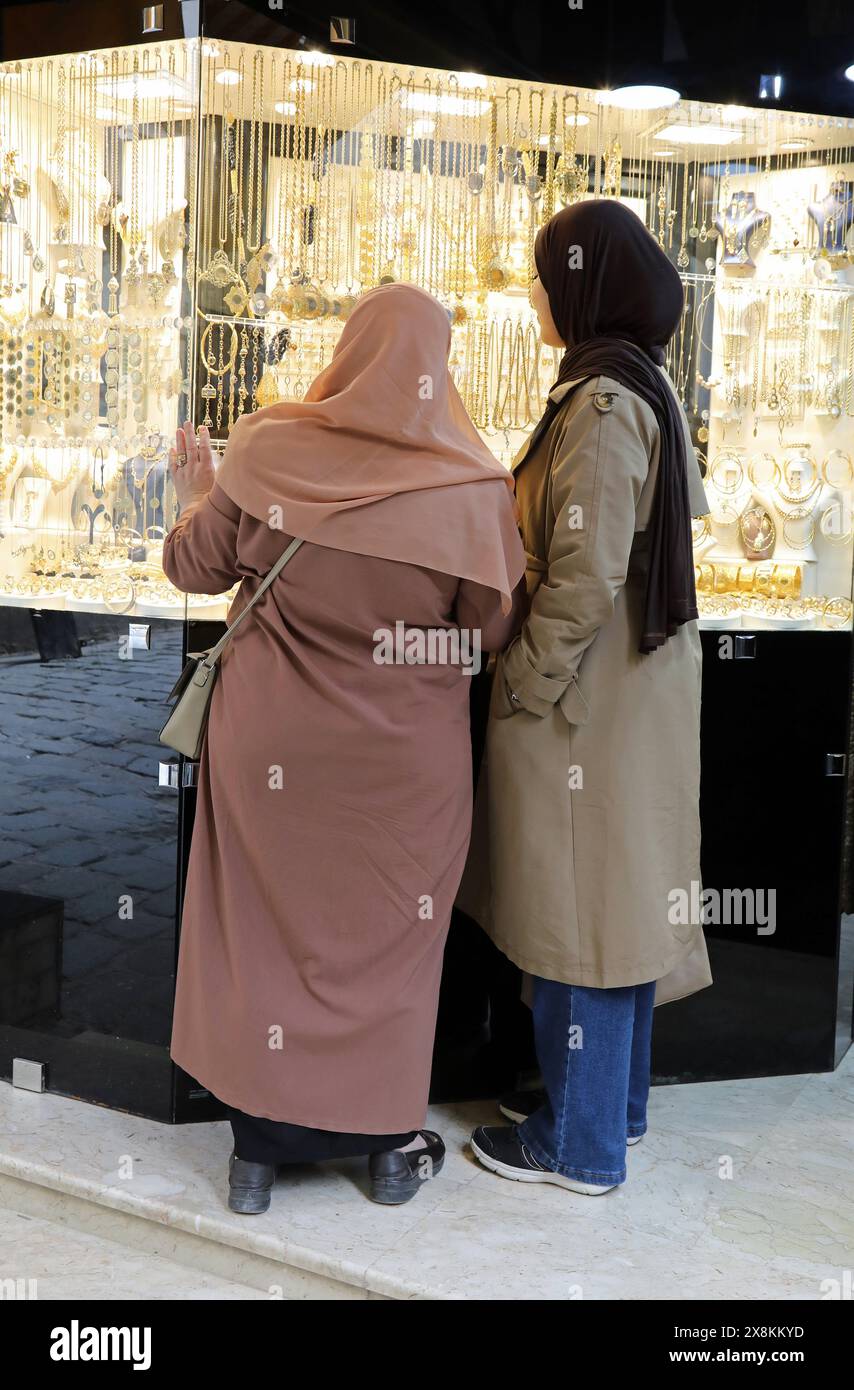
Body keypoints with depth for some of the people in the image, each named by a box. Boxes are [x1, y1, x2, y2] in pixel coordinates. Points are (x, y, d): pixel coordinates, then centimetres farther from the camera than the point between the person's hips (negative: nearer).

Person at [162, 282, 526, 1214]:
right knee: (390, 935, 15)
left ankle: (260, 1147, 26)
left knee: (267, 924, 15)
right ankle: (392, 1146, 29)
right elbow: (495, 630, -5)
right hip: (403, 759, -1)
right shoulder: (471, 485, -14)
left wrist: (197, 494, 22)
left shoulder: (265, 450, -10)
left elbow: (195, 568, 2)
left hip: (276, 743, 1)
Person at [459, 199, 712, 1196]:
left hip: (586, 701, -10)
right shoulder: (644, 384, 11)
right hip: (639, 691, 10)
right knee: (619, 893, 18)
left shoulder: (601, 404, -20)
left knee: (580, 904, 1)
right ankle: (612, 1093, 34)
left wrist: (521, 690, -14)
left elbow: (584, 582, -24)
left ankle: (581, 1143, 15)